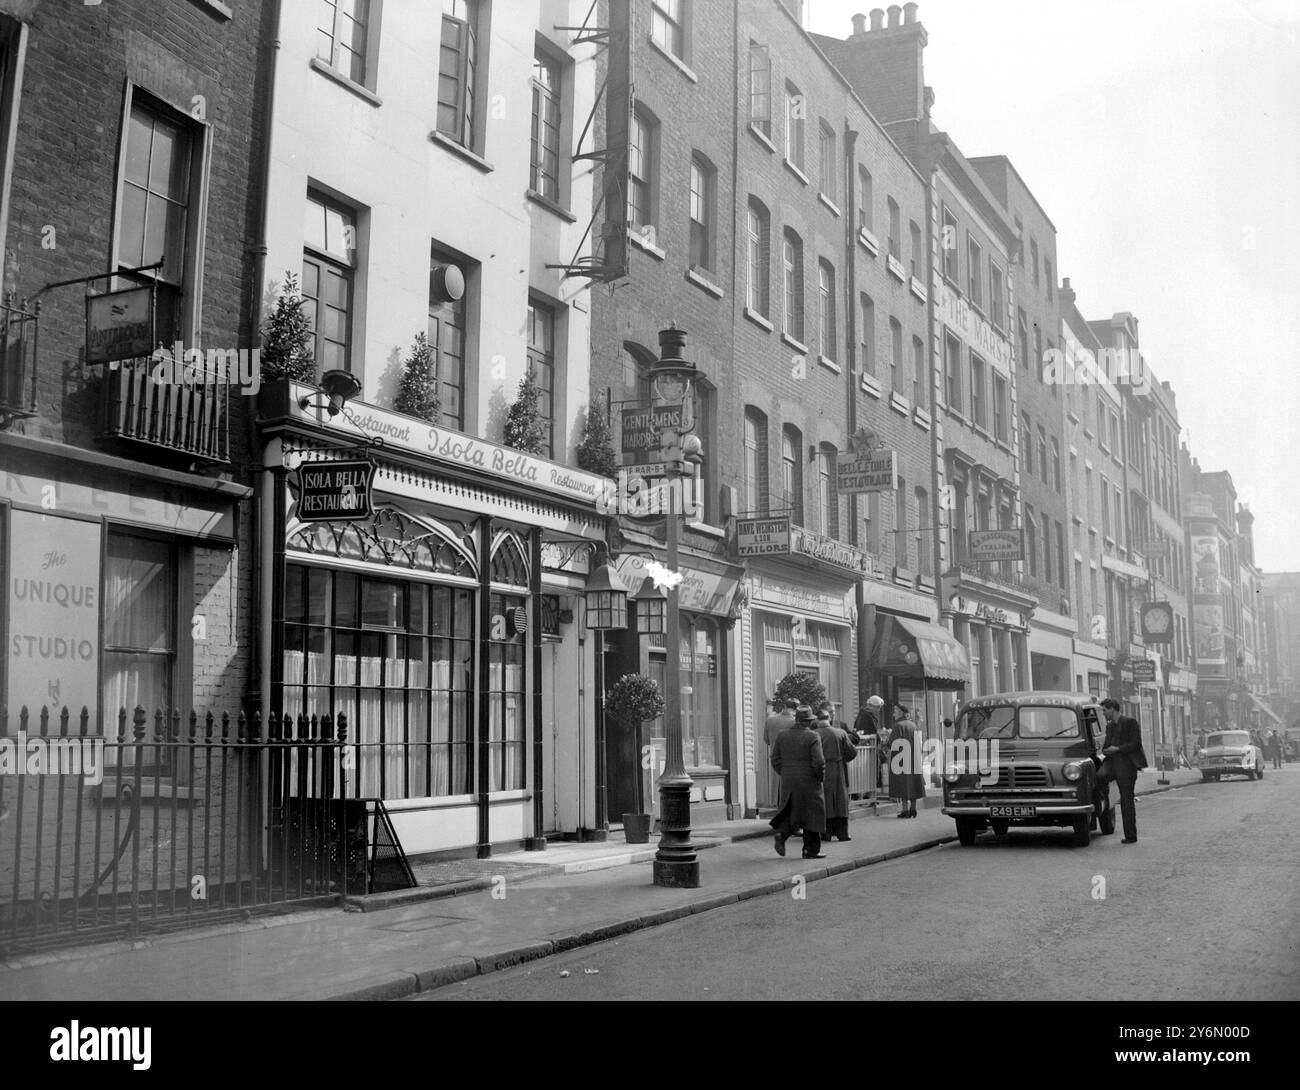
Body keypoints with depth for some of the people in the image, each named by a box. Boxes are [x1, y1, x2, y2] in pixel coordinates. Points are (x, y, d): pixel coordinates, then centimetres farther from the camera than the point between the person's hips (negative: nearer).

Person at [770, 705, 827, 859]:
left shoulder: (782, 735, 3)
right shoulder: (812, 737, -11)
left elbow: (775, 760, 4)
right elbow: (819, 761, -18)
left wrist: (786, 774, 14)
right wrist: (820, 777, -2)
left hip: (787, 782, 4)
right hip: (808, 783, -4)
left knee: (791, 812, 16)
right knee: (811, 814, 7)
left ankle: (782, 834, -9)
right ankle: (811, 850, 9)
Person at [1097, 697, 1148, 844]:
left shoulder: (1130, 722, -4)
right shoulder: (1109, 726, 18)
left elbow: (1136, 743, -10)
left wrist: (1117, 749, -15)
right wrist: (1105, 750, 3)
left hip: (1126, 762, -6)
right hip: (1112, 761, 6)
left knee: (1126, 800, -4)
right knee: (1100, 776, -29)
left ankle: (1131, 836, 3)